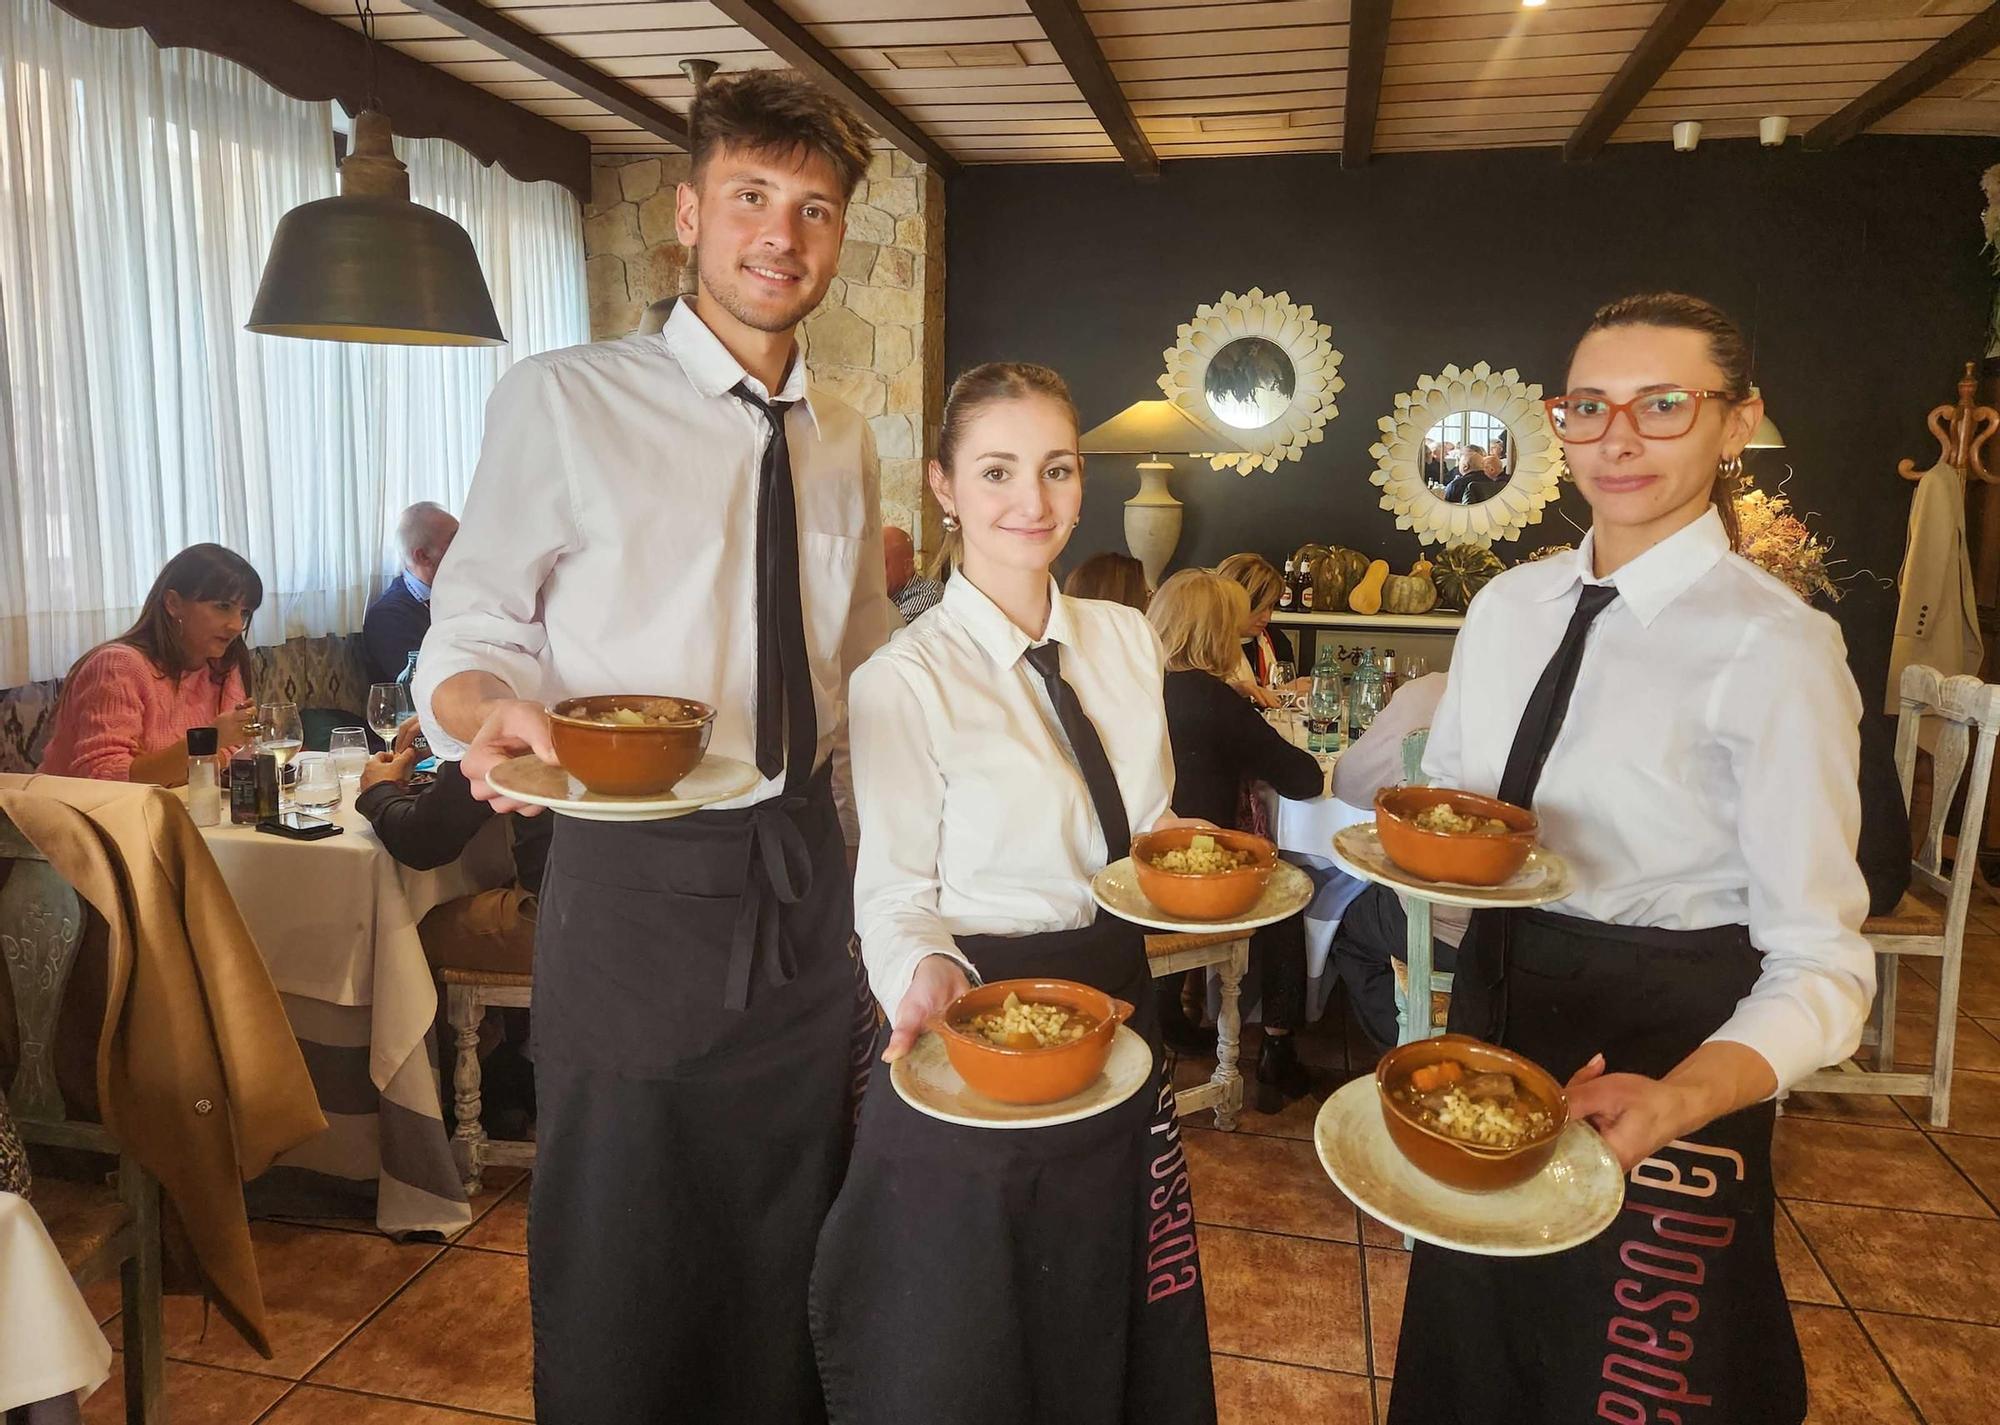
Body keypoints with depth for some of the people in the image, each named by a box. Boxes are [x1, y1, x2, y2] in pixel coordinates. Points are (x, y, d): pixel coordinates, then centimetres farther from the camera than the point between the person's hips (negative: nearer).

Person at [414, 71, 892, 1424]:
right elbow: (470, 639, -5)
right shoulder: (561, 402, -6)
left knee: (789, 1263, 19)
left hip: (809, 887, 5)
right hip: (636, 888, -4)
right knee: (620, 1275, 11)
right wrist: (496, 708, -28)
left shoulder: (847, 438, 9)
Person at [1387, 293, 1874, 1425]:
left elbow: (1822, 960, -20)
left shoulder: (1776, 645, -18)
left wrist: (1681, 1100, -37)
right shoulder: (1510, 605, 1)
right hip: (1500, 1008, 6)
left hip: (1667, 1055, -6)